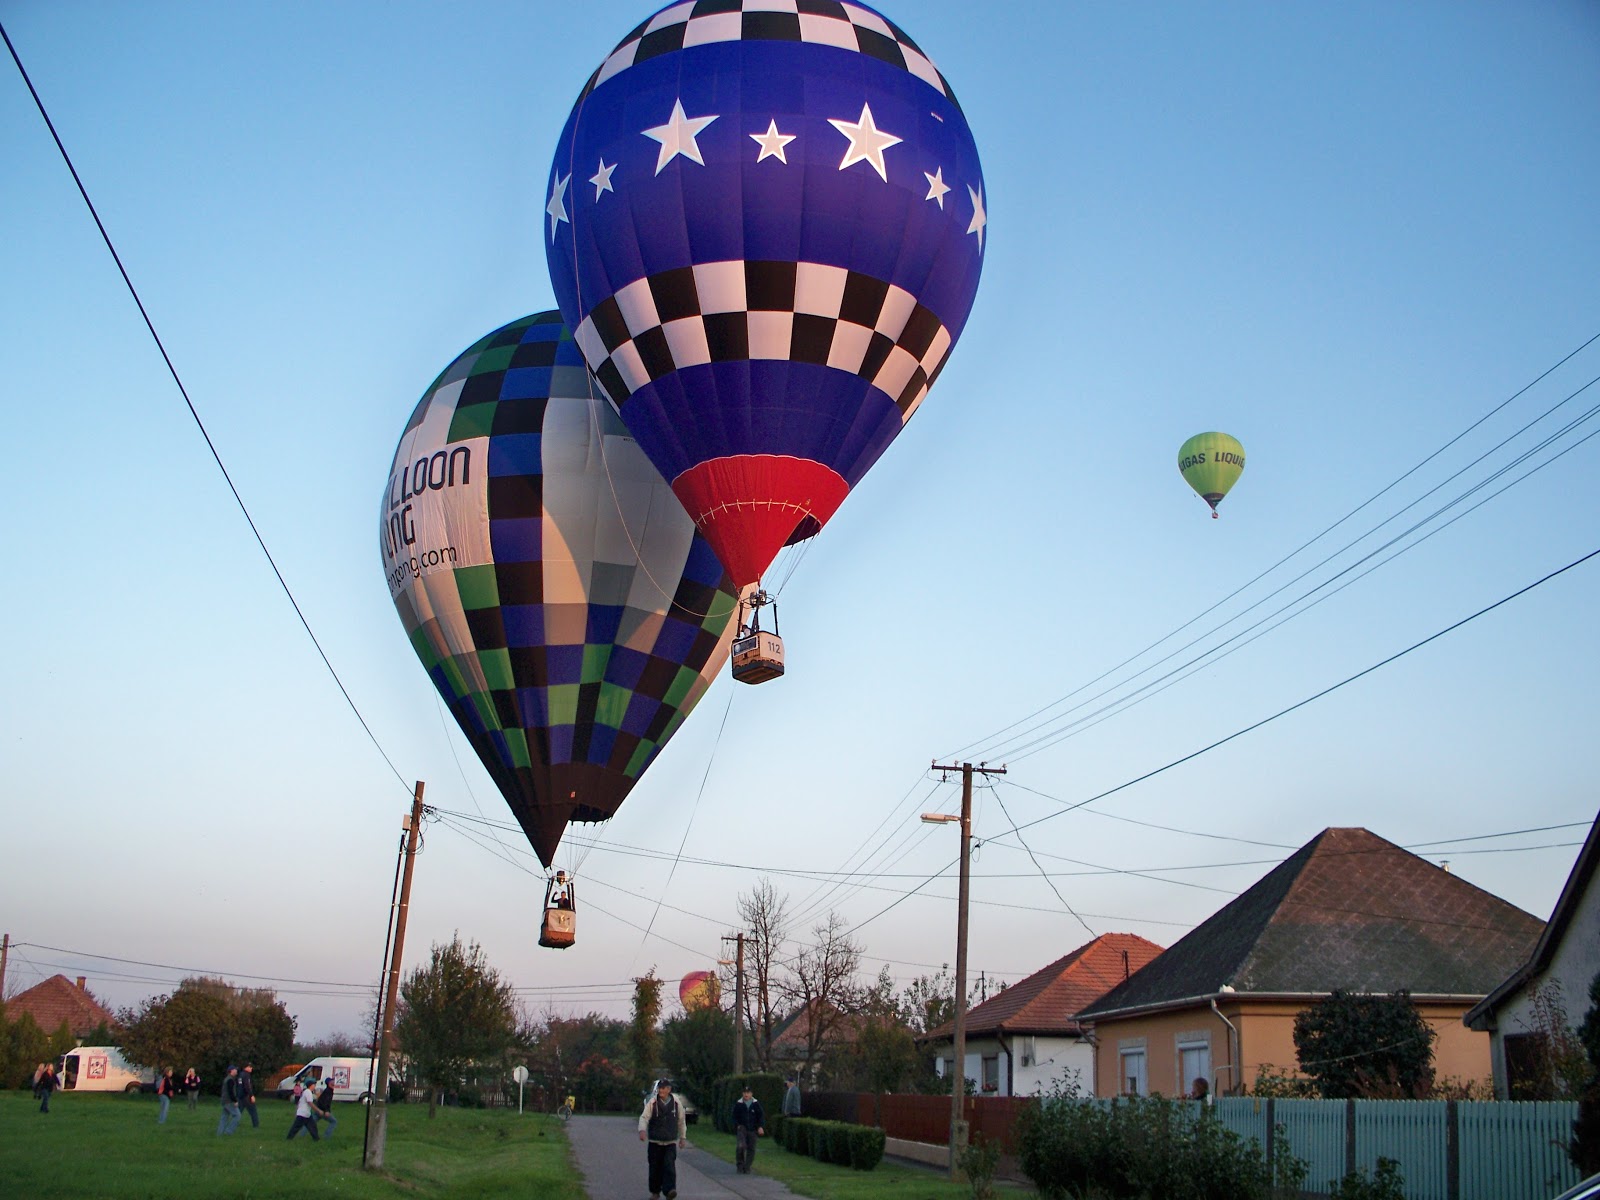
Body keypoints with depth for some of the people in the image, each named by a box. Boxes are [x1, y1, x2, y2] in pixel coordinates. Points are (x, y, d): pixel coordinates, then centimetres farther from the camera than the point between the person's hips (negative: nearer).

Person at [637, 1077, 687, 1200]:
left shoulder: (676, 1103, 1)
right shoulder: (652, 1102, -5)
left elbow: (681, 1121, 12)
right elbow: (644, 1117, -14)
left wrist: (683, 1137, 14)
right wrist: (642, 1130, -33)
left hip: (671, 1142, 0)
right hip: (654, 1141, 0)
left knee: (669, 1166, -15)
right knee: (655, 1167, 5)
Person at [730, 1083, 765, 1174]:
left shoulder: (756, 1104, 4)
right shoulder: (738, 1104, 3)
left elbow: (761, 1116, 4)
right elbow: (734, 1116, 9)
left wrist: (761, 1127, -11)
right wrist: (737, 1125, -7)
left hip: (752, 1130, 1)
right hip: (741, 1128, -1)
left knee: (751, 1149, 1)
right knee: (740, 1146, -21)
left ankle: (747, 1168, 12)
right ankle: (740, 1164, -2)